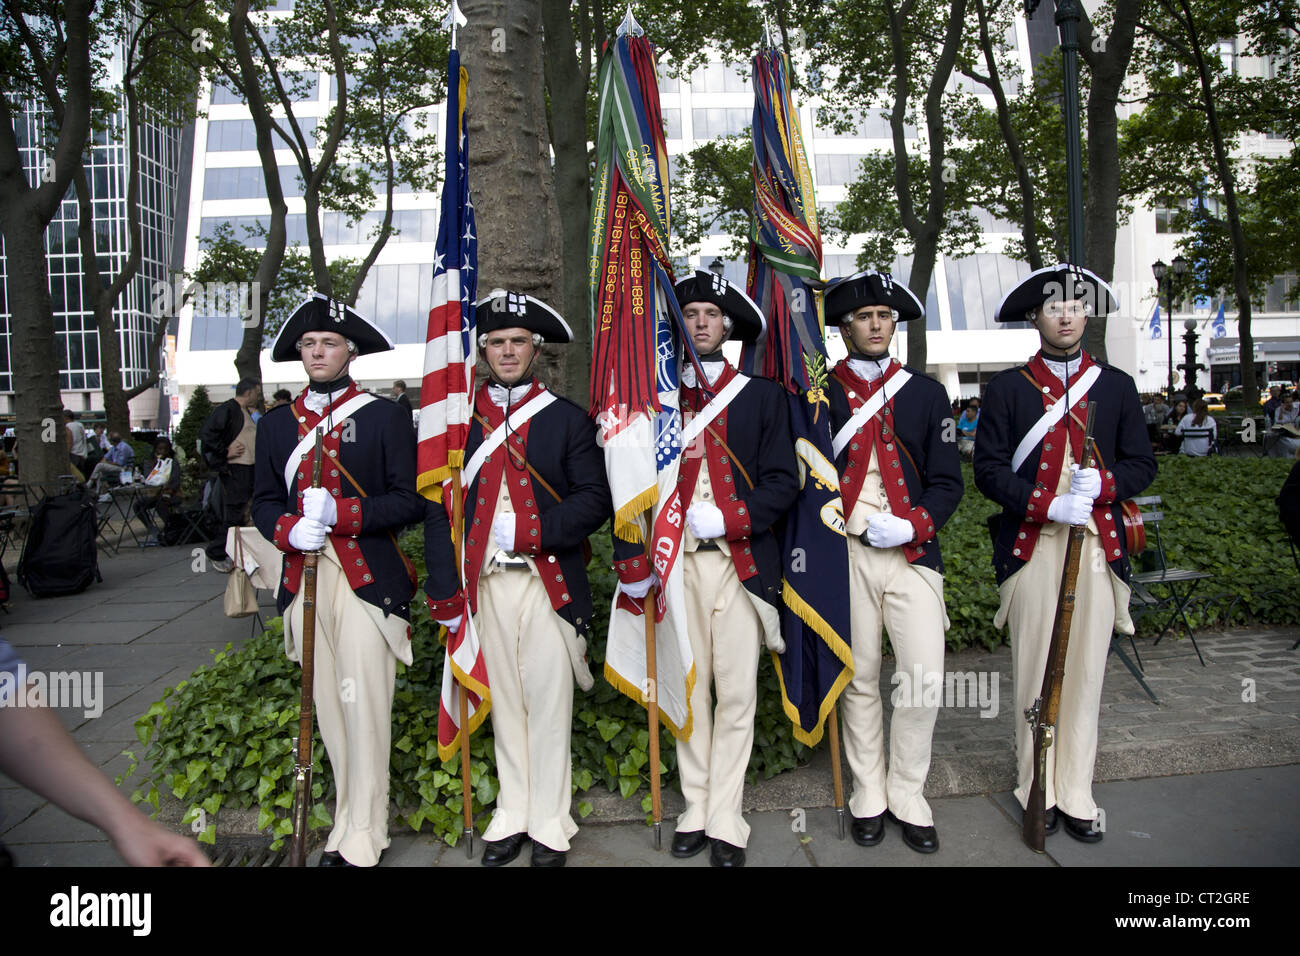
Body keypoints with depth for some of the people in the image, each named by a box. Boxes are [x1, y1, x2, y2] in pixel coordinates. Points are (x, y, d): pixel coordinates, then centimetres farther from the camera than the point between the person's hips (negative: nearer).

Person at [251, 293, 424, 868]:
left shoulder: (383, 417, 2)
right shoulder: (277, 423, 15)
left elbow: (410, 501, -4)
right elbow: (264, 502, 15)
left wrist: (340, 514, -16)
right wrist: (290, 529, -8)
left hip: (366, 578, -4)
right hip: (304, 578, 4)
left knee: (363, 703, -4)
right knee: (327, 705, 9)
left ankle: (362, 839, 7)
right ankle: (347, 822, 23)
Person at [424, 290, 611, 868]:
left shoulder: (568, 419, 5)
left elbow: (595, 500, -3)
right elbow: (439, 507, 6)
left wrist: (528, 530, -15)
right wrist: (444, 593, -1)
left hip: (549, 582, -2)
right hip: (487, 583, 2)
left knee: (549, 705, 3)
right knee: (505, 703, 11)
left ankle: (549, 826, 18)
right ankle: (512, 817, 26)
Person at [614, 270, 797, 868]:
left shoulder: (763, 396, 9)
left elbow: (782, 481, 3)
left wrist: (727, 518, -12)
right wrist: (630, 563, -1)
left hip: (741, 561, -1)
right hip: (677, 562, 1)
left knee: (736, 693, 1)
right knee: (689, 687, 7)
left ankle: (725, 822, 13)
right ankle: (696, 809, 22)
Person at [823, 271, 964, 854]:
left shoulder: (926, 394, 9)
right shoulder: (819, 395, 4)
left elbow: (947, 481, 6)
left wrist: (911, 525, -11)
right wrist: (857, 524, -7)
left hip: (913, 553, 1)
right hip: (846, 555, -1)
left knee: (924, 679, -2)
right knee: (859, 679, 8)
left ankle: (908, 796, 19)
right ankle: (868, 796, 24)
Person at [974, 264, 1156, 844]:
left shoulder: (1117, 386, 14)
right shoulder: (1007, 388, 6)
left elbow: (1141, 465, 11)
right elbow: (989, 469, -1)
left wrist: (1102, 484, -10)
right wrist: (1049, 505, -14)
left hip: (1097, 546, 2)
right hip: (1030, 547, -2)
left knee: (1084, 670, 4)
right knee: (1034, 670, 2)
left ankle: (1076, 795, 16)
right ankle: (1038, 790, 16)